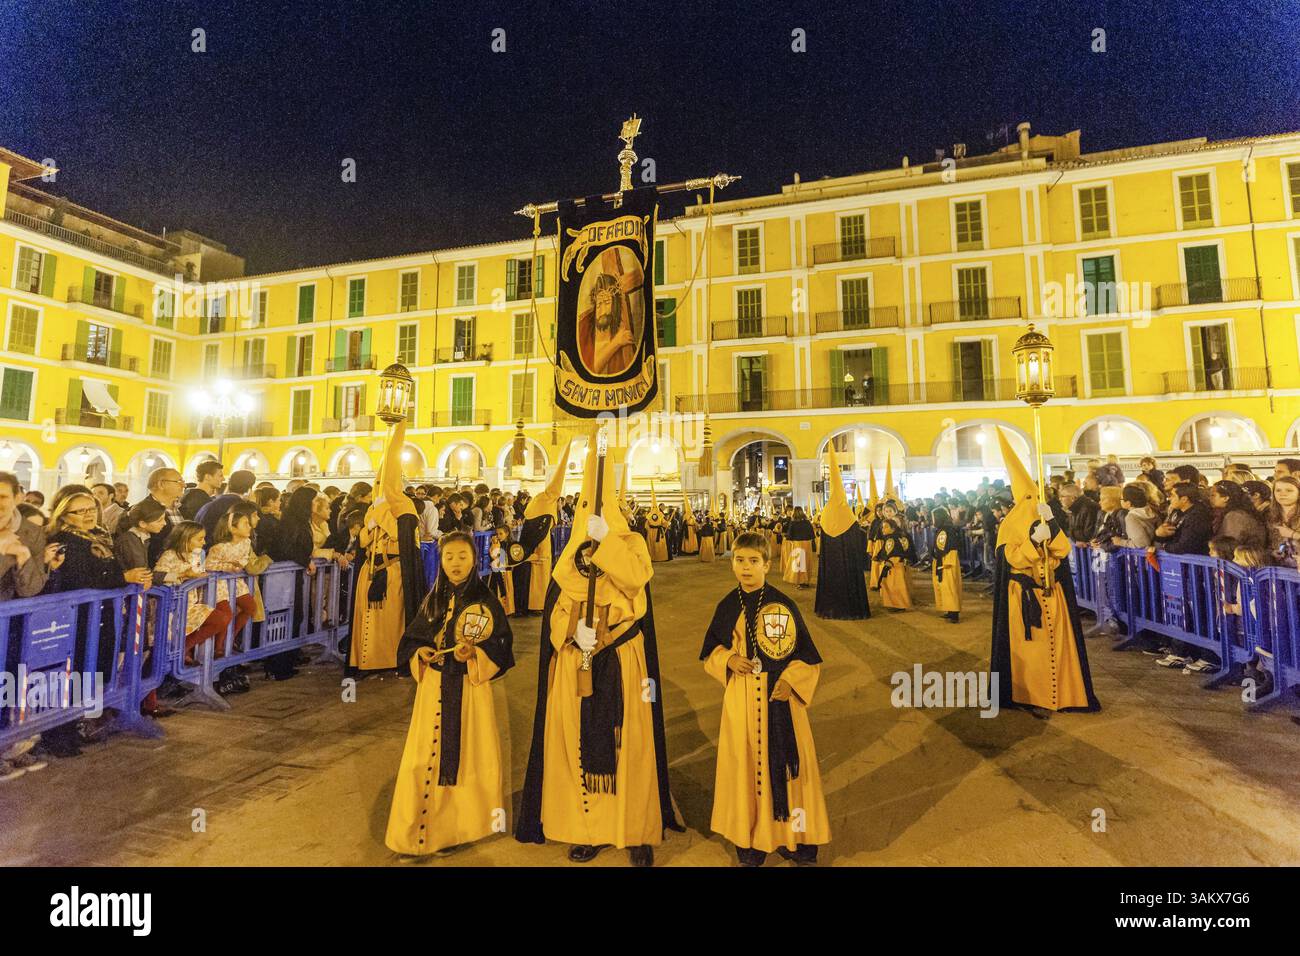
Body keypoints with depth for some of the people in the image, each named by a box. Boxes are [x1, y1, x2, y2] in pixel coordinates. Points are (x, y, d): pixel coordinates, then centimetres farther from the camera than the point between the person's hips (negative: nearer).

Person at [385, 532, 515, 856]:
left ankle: (463, 823, 27)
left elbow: (502, 650, -7)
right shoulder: (432, 600, 5)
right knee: (427, 756, 5)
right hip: (434, 688, 3)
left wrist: (474, 653, -22)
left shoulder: (487, 602, -6)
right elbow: (410, 640, 11)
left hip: (470, 689, -3)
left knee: (467, 753, 7)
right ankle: (426, 827, 23)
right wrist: (419, 653, -9)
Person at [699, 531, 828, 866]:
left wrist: (790, 680, -14)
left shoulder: (783, 605, -6)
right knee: (747, 764, 10)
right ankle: (750, 839, 27)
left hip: (780, 694, -2)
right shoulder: (727, 606, 1)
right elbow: (710, 651, 10)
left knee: (785, 762, 6)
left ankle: (794, 838, 25)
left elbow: (806, 653, -1)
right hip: (741, 697, 2)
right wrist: (728, 659, -9)